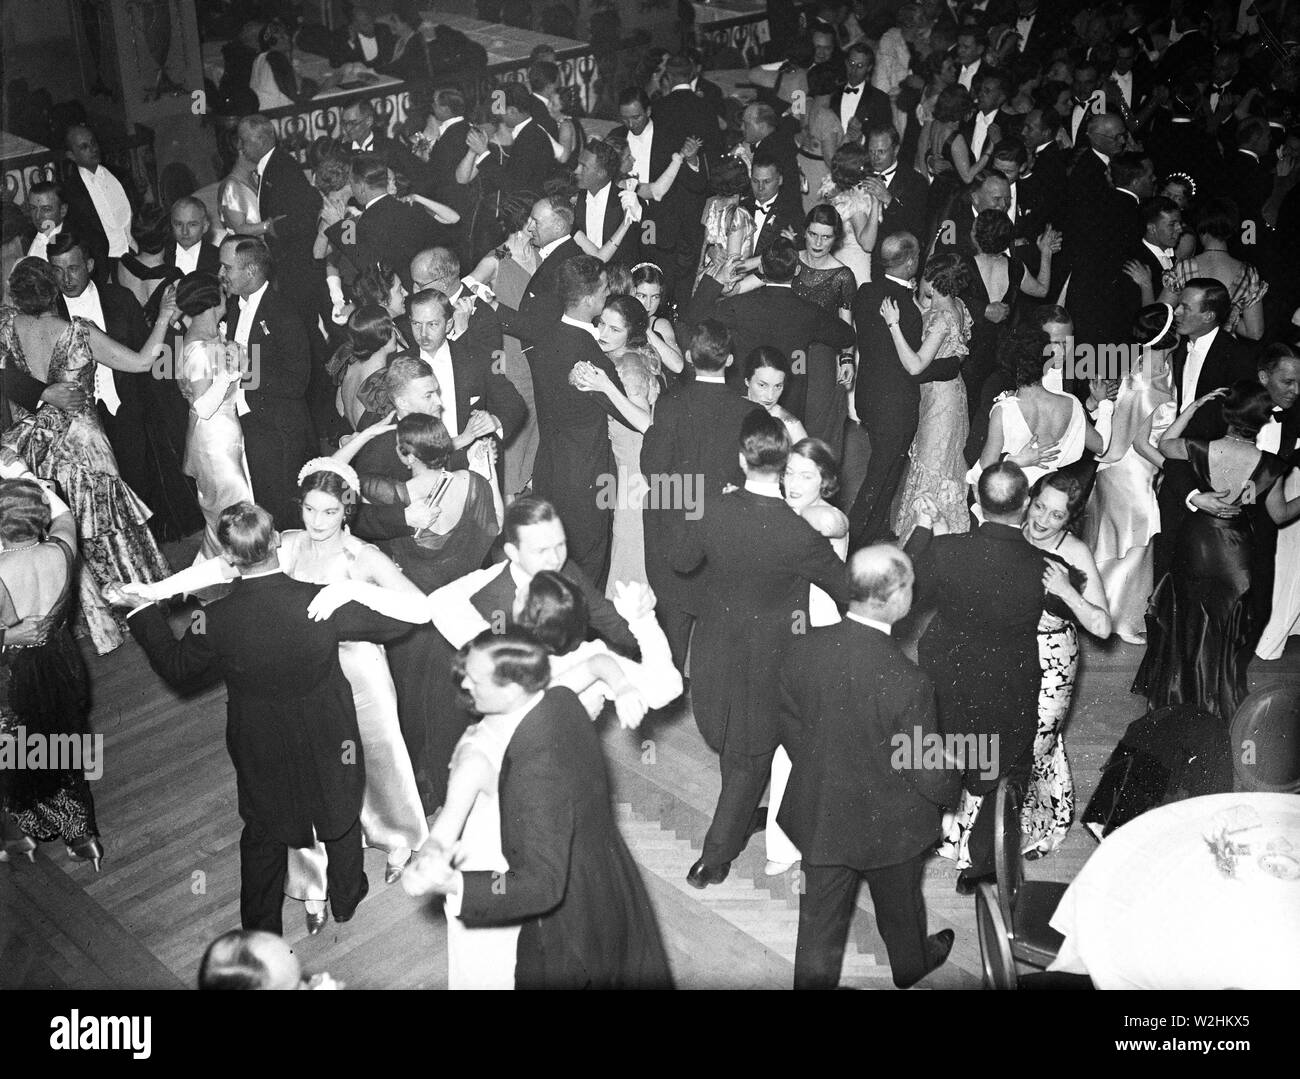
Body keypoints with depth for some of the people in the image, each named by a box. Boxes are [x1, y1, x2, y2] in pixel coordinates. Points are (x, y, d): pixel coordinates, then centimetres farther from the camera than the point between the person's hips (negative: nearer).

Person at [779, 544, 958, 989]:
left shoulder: (804, 649, -18)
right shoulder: (908, 684, -33)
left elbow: (789, 725, -2)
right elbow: (928, 773, -21)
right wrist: (949, 791, 2)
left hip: (819, 814, 2)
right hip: (888, 824, -2)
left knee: (820, 916, 20)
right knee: (899, 904, 28)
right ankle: (911, 964, 55)